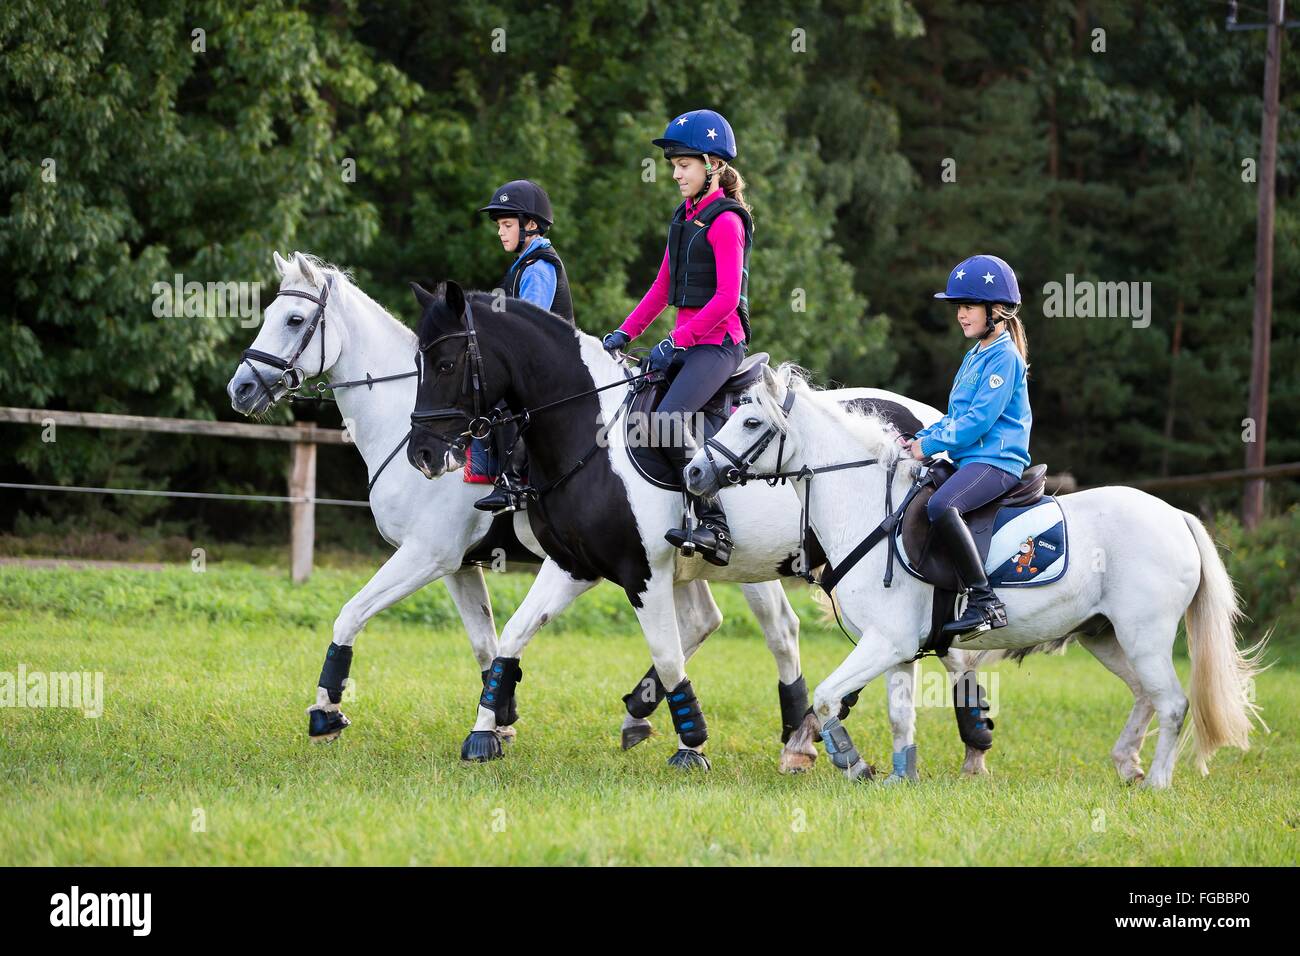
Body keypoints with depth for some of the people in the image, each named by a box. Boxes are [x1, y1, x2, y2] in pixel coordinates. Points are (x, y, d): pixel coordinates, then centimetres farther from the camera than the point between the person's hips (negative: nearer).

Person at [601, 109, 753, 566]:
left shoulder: (725, 221, -11)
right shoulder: (683, 217, 16)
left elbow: (726, 297, -18)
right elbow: (663, 287, 21)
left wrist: (676, 342, -19)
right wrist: (625, 332, 11)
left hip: (718, 342, -10)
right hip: (687, 339, 10)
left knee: (669, 419, -28)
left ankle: (714, 526, -25)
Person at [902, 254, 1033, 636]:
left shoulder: (1004, 357, -10)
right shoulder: (975, 356, 20)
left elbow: (979, 418, -18)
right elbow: (956, 415, 23)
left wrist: (930, 445, -15)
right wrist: (920, 438, 7)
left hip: (997, 461, -11)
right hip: (970, 461, 11)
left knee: (941, 506, -36)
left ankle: (985, 602, -36)